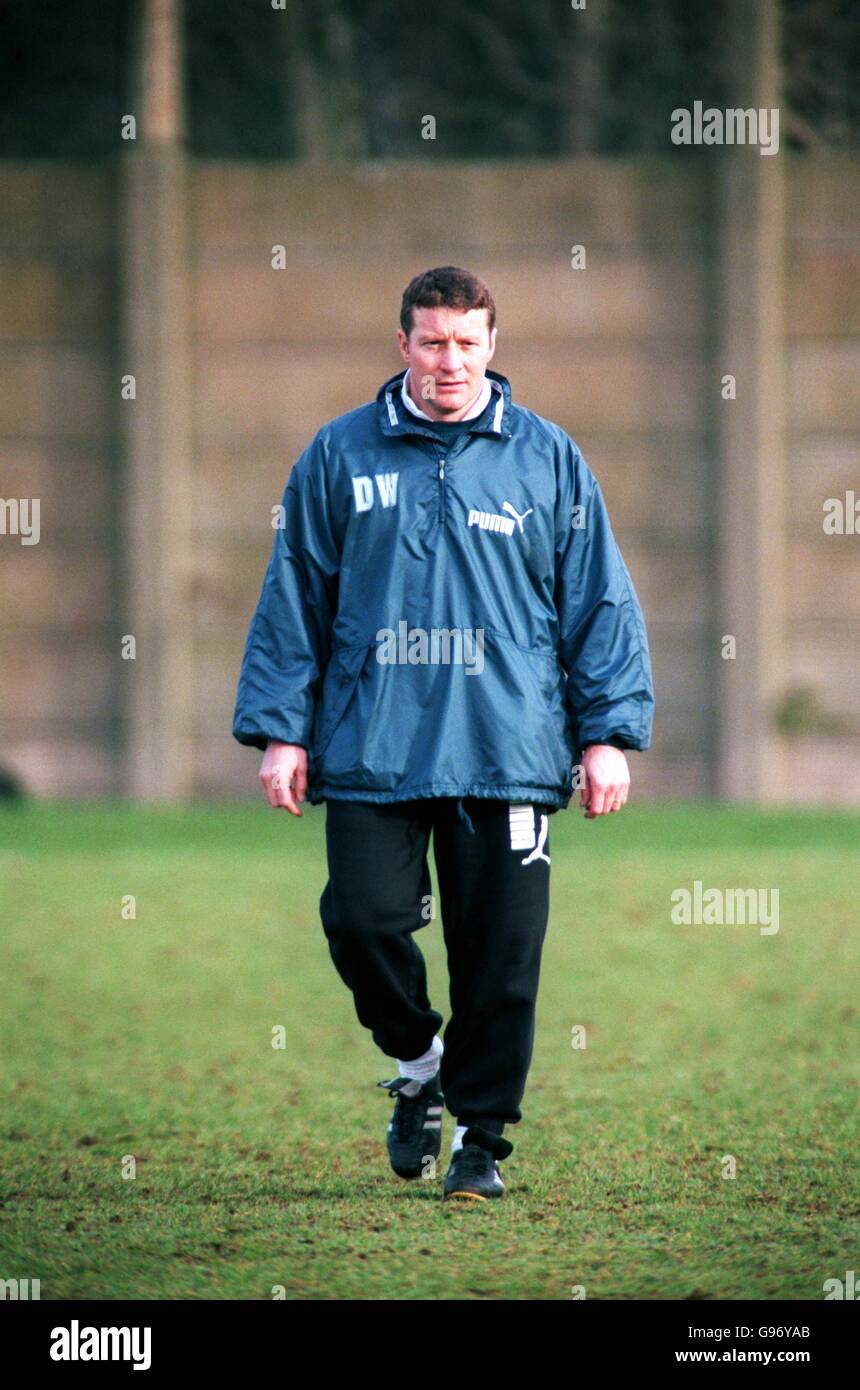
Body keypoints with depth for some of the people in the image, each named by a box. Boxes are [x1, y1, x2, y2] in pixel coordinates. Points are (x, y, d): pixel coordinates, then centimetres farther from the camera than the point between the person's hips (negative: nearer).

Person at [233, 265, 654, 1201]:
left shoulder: (546, 460, 7)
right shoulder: (341, 456, 7)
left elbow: (602, 603, 8)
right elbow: (292, 599, 10)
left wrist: (607, 734, 1)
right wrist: (279, 729, 3)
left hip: (508, 748, 0)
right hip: (370, 747, 1)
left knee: (500, 950, -1)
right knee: (362, 919, -10)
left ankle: (483, 1136, 12)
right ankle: (416, 1057, 19)